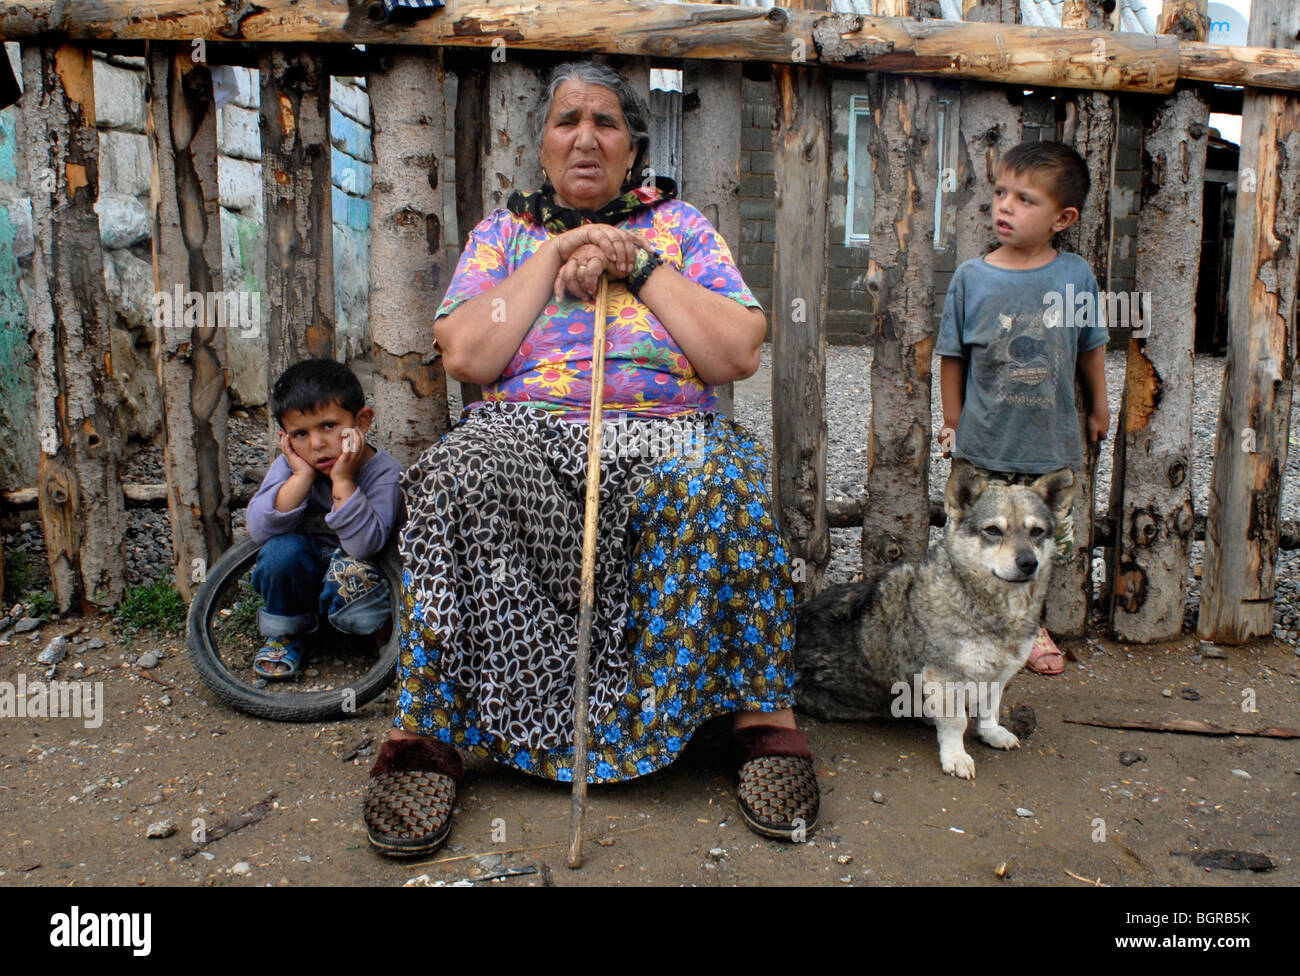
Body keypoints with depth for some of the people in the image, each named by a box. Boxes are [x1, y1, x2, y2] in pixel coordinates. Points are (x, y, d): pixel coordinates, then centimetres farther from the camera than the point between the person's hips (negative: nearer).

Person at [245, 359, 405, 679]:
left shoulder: (383, 472, -22)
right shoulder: (290, 464, -10)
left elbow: (364, 545, -34)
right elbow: (260, 530, -23)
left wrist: (343, 482, -37)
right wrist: (301, 477, -30)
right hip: (306, 573, 3)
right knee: (282, 549, -28)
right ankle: (285, 633, -1)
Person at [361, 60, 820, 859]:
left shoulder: (681, 227, 16)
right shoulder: (505, 232, 18)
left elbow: (739, 354, 1)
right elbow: (465, 356, 0)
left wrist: (639, 264, -1)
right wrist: (557, 253, 0)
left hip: (665, 438, 0)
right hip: (524, 436, 1)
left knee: (718, 485, -34)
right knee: (460, 477, -33)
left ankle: (767, 715, -22)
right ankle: (422, 735, -24)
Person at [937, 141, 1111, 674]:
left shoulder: (1076, 276, -4)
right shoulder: (971, 277, -6)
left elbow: (1090, 348, 9)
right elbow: (952, 356, 2)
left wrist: (1098, 409, 17)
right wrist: (953, 423, 5)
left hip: (1054, 445, 1)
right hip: (983, 444, -1)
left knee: (1044, 545, 12)